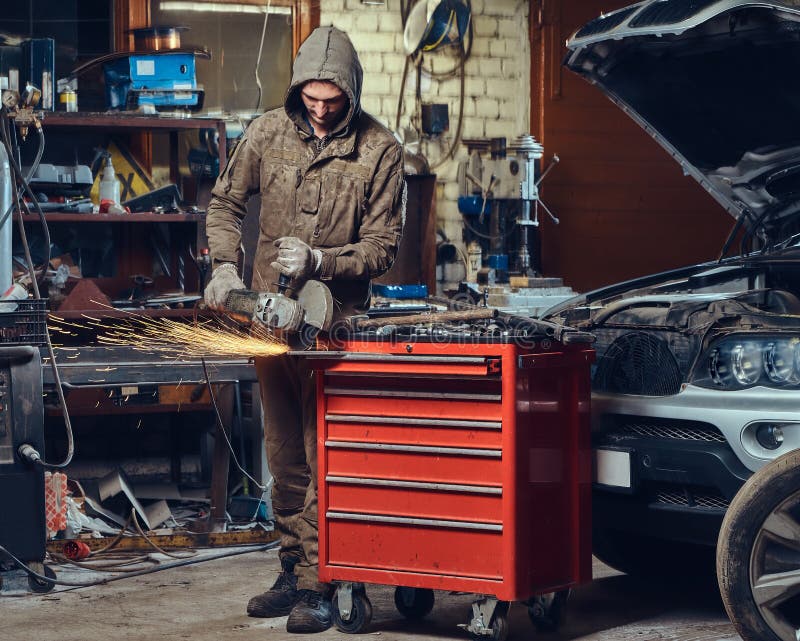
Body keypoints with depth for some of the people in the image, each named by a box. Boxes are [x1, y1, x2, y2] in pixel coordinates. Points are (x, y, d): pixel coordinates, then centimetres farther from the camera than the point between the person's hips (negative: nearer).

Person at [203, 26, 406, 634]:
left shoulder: (379, 150, -7)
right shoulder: (268, 133, 2)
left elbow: (383, 246, -6)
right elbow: (226, 202, 15)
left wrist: (319, 261, -20)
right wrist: (225, 266, 1)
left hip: (337, 318, -4)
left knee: (322, 457, -7)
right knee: (284, 452, 11)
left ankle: (317, 584, -2)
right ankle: (293, 568, 20)